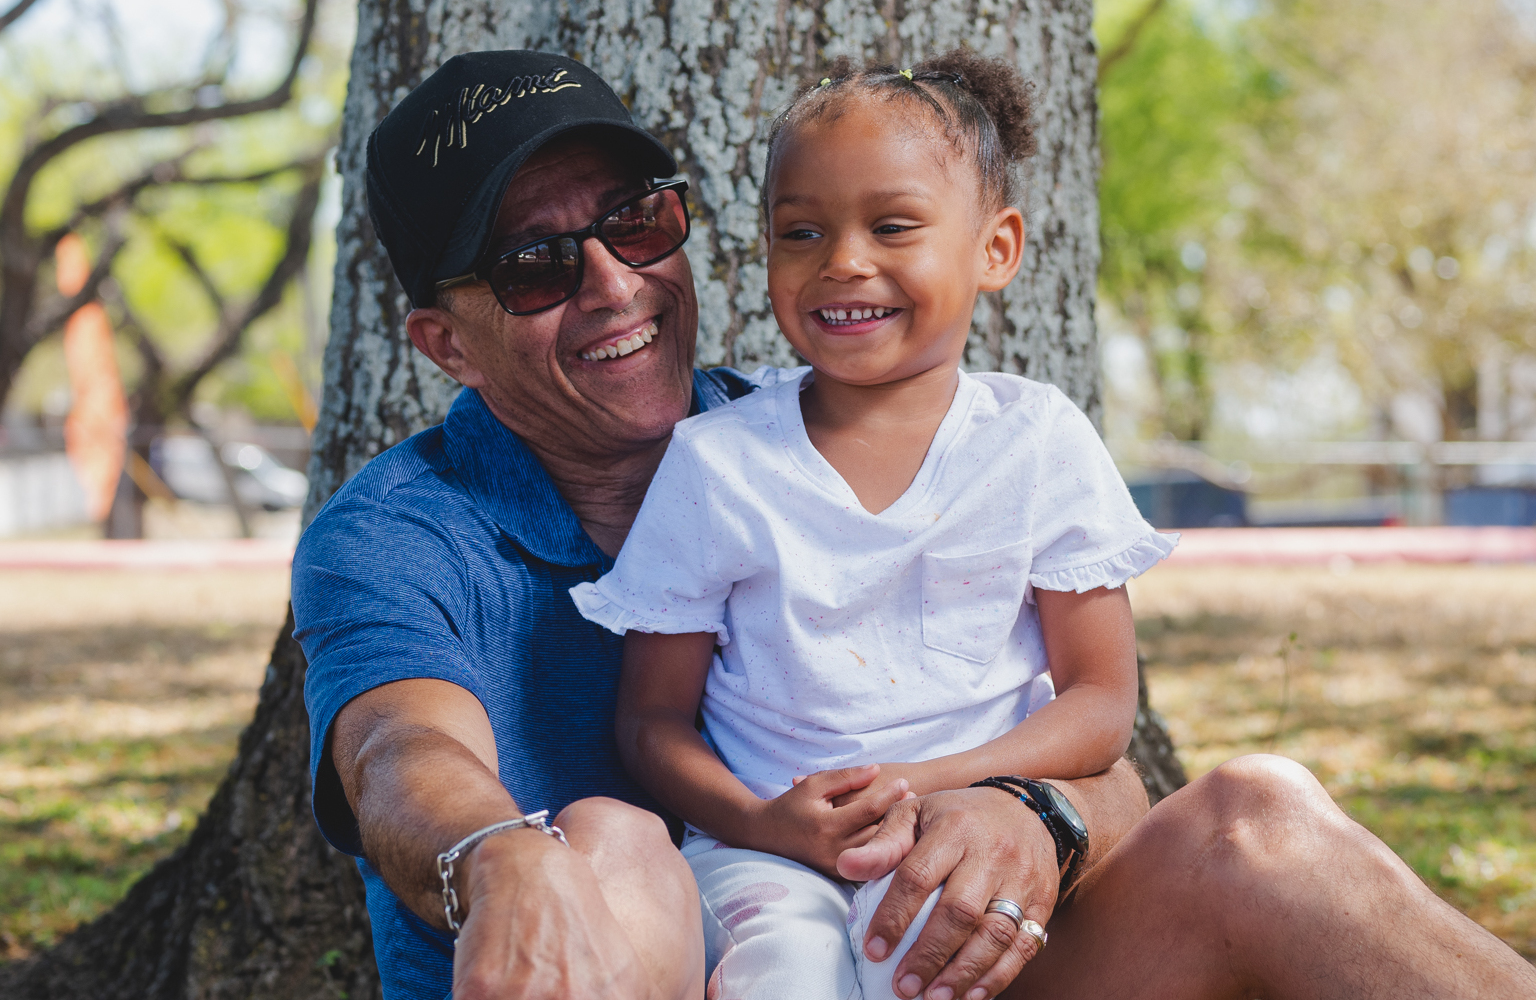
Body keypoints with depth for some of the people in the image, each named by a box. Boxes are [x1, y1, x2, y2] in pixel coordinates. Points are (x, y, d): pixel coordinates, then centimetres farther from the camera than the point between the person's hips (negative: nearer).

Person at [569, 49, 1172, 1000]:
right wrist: (762, 822, -14)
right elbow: (655, 716, 6)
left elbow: (1103, 700, 2)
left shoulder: (1039, 441, 3)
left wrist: (931, 785, -14)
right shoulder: (716, 461, 2)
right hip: (766, 843, 0)